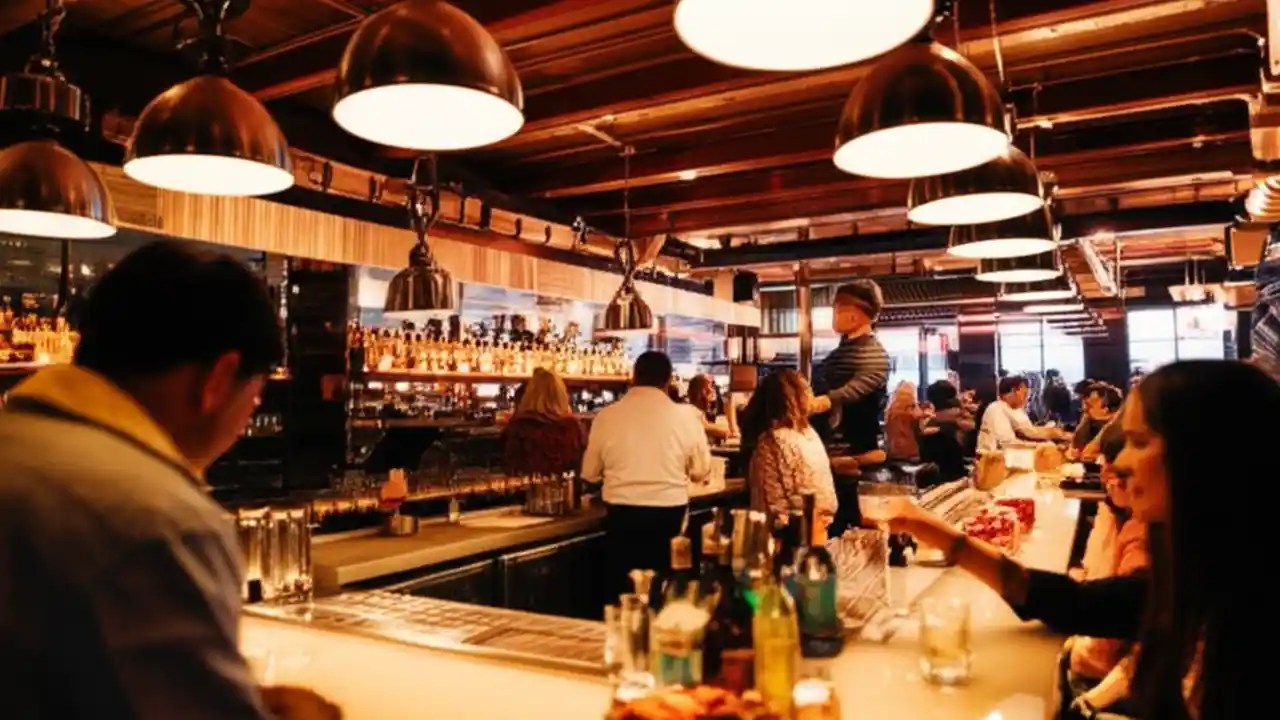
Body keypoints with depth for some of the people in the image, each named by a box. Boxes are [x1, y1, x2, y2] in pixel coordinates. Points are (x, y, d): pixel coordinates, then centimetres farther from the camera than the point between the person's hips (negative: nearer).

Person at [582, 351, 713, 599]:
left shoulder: (606, 416, -4)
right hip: (670, 515, 0)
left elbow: (589, 472, 7)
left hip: (622, 515, 0)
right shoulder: (685, 417, -5)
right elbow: (701, 472, 4)